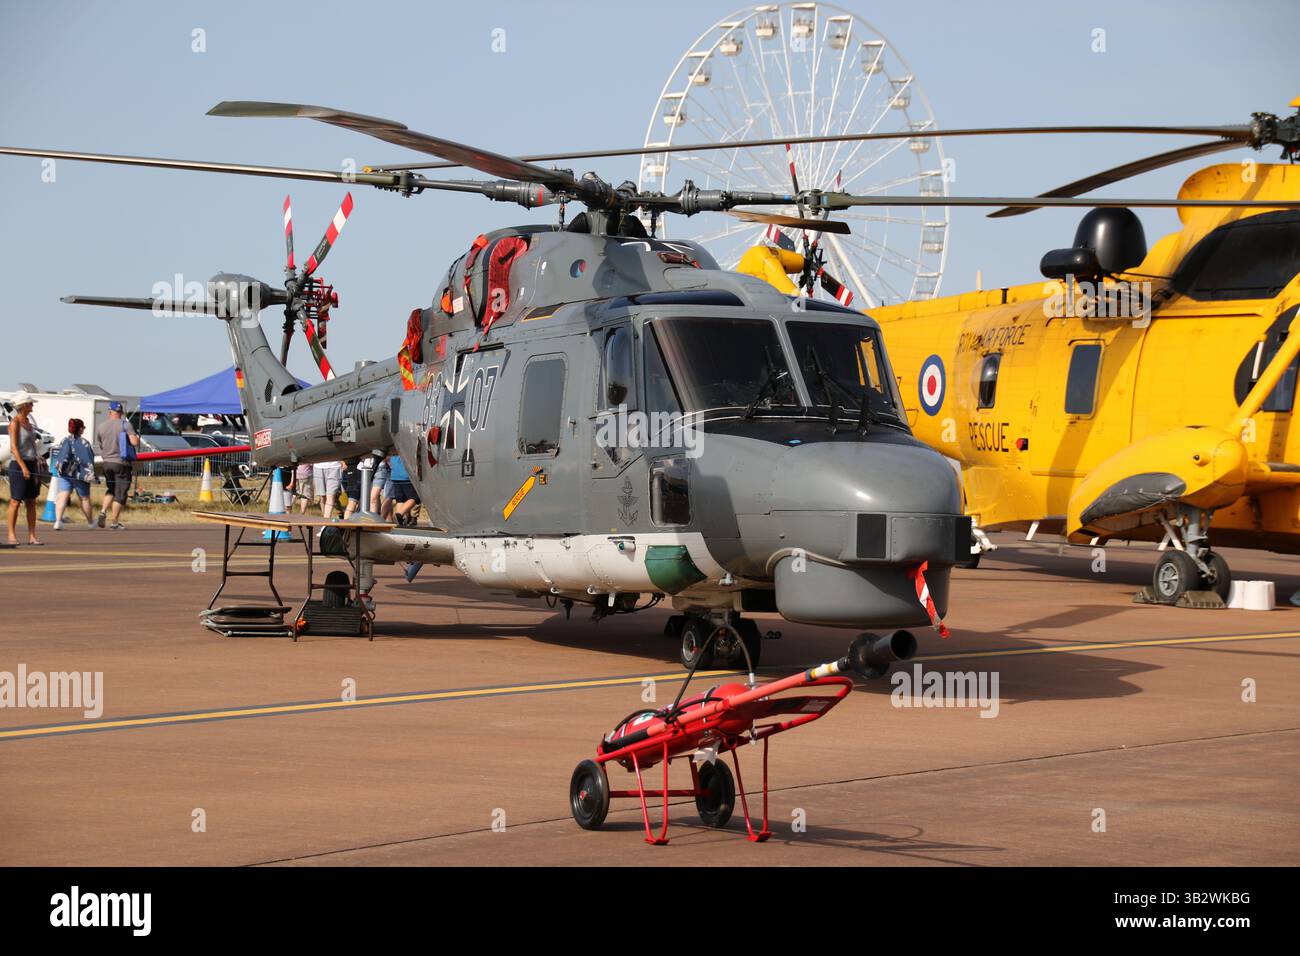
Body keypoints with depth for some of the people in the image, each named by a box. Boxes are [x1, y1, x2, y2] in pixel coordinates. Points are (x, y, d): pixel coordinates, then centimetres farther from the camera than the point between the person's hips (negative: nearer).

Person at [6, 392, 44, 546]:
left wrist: (37, 467, 17)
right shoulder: (15, 422, -10)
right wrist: (23, 467, -20)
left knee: (32, 502, 5)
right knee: (16, 501, -3)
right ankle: (12, 535, 4)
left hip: (32, 464, 8)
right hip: (18, 464, -8)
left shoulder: (28, 421, 13)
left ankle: (32, 536, 6)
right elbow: (14, 447, -15)